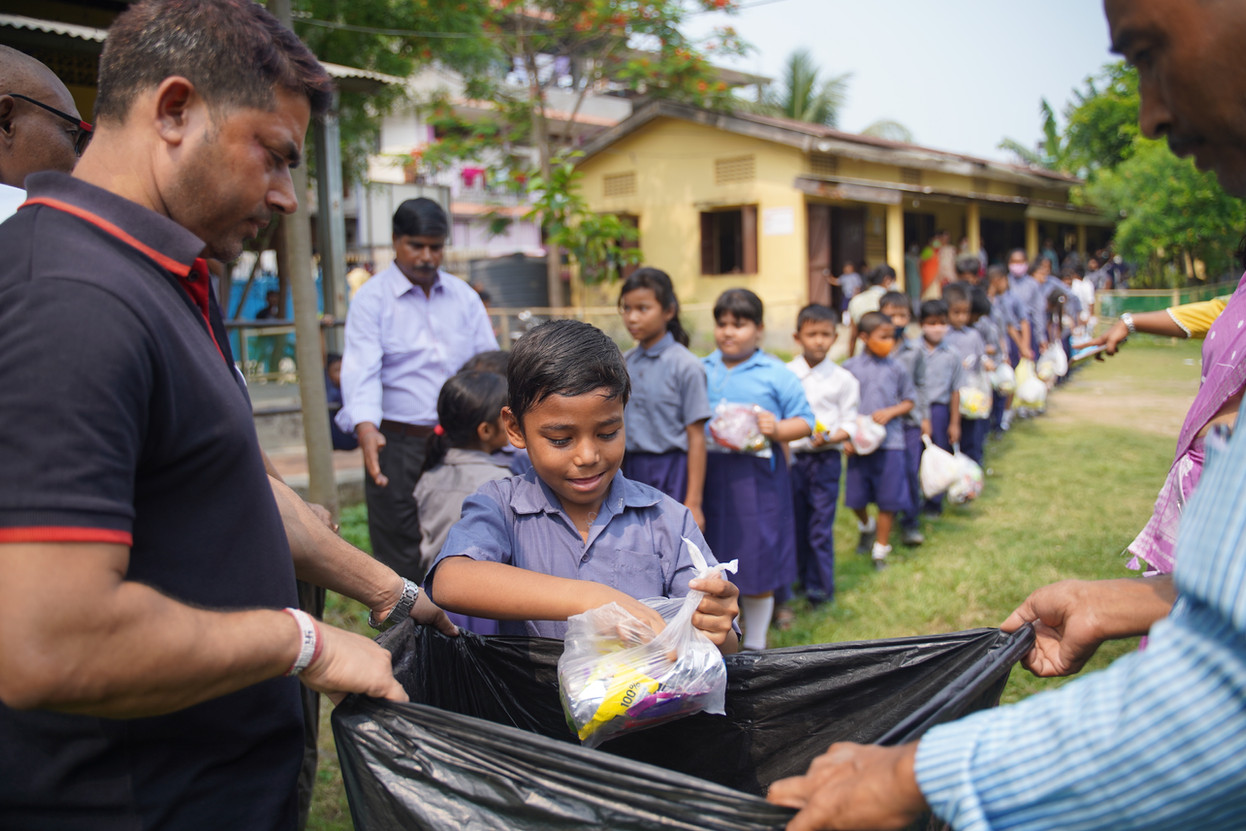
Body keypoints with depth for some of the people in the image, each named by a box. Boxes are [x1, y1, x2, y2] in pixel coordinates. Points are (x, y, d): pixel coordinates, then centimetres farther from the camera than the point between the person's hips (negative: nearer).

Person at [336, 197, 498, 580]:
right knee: (399, 557, 2)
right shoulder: (372, 298, -2)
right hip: (397, 444, -3)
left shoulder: (464, 296, 11)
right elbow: (362, 369, -14)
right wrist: (366, 428, -32)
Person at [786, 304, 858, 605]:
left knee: (821, 525, 0)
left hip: (826, 459, -2)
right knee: (796, 521, 11)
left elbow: (850, 423, 1)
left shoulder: (842, 378, 1)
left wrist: (829, 437, -16)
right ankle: (802, 578, 28)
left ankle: (821, 586, 14)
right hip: (792, 456, 2)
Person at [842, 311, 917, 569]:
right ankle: (865, 526, 42)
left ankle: (881, 548, 20)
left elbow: (910, 401, 8)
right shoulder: (850, 367, 0)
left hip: (890, 443, 0)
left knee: (888, 500, 3)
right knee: (856, 497, 10)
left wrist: (890, 412, -10)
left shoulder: (895, 369, 1)